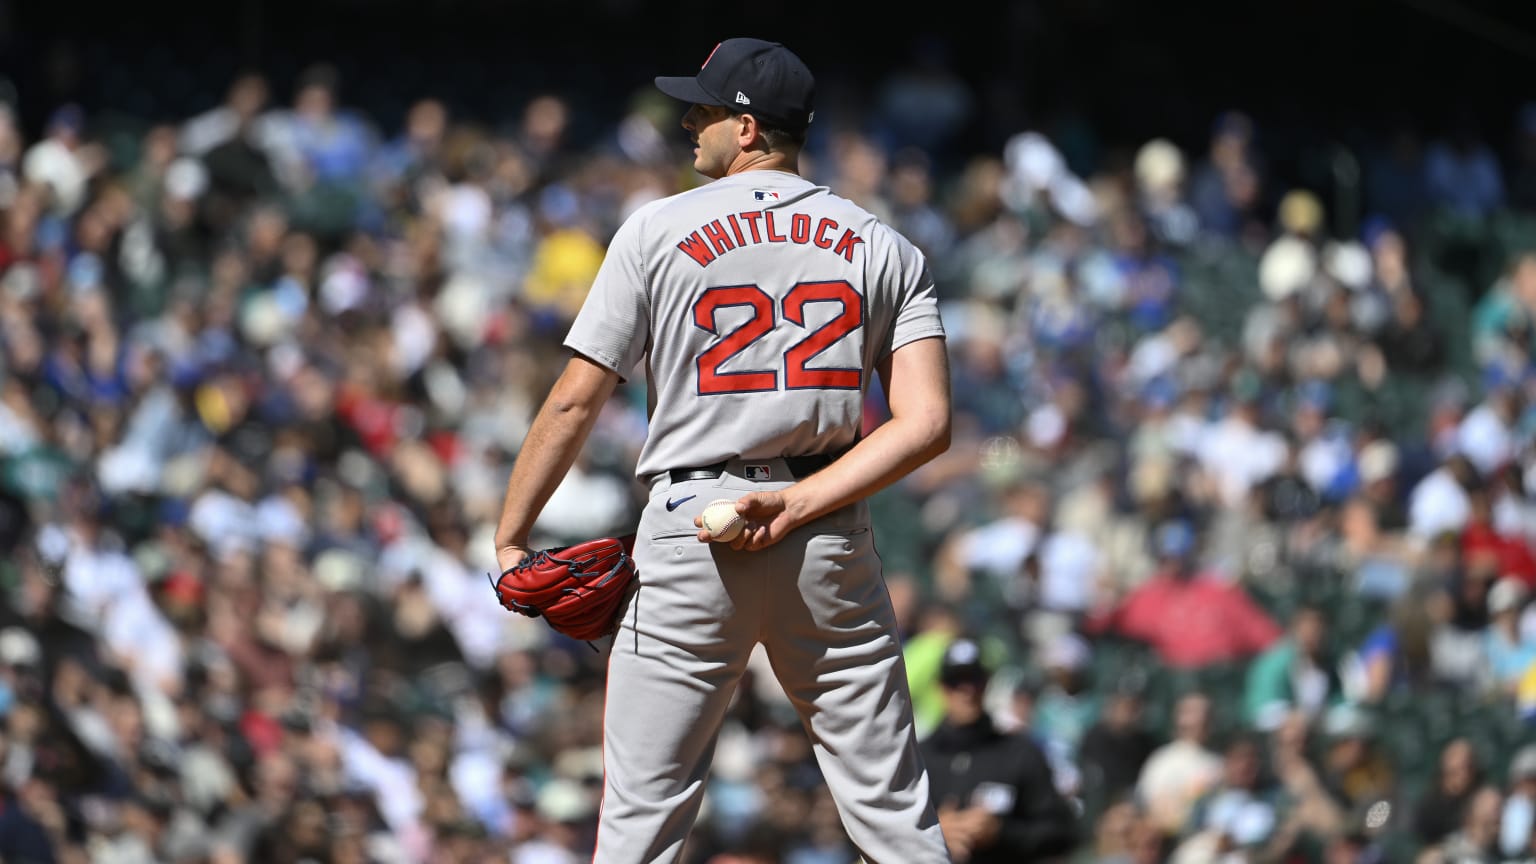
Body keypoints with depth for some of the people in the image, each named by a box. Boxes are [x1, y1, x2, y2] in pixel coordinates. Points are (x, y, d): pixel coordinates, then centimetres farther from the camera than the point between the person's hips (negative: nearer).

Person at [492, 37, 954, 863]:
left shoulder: (658, 230, 0)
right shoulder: (885, 249, 7)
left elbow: (574, 403, -2)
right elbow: (926, 422, -6)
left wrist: (508, 543, 5)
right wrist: (797, 507, -9)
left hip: (689, 530, -2)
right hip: (833, 540, 2)